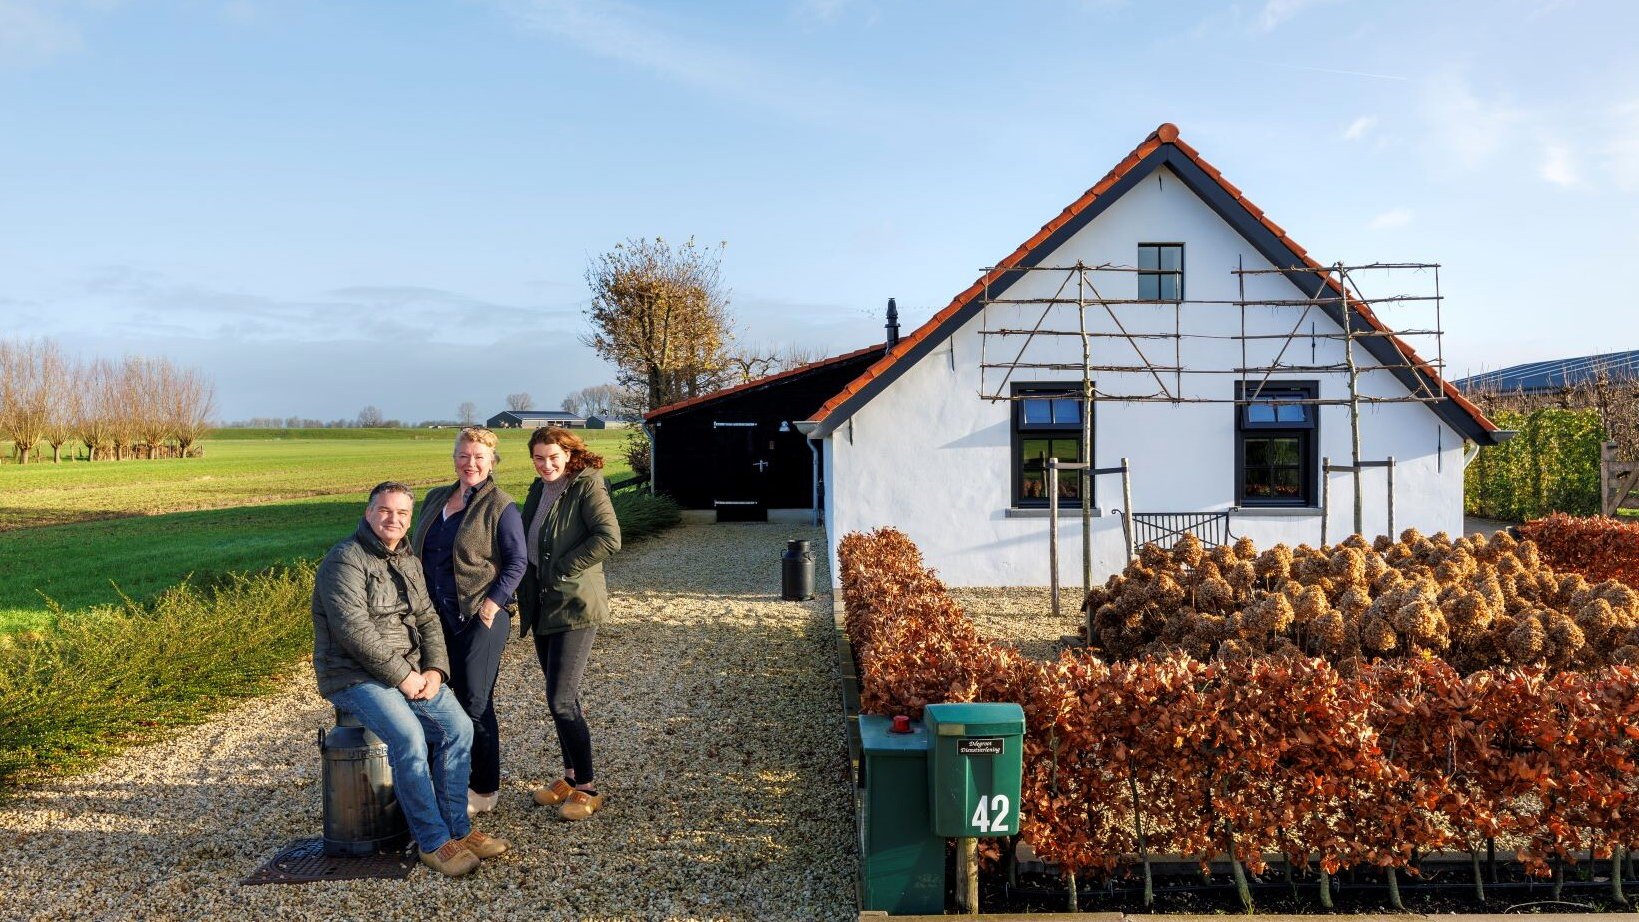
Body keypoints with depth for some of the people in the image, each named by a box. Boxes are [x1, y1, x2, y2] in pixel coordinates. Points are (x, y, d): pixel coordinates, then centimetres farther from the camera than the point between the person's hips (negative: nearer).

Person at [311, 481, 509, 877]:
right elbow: (354, 630, -21)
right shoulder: (345, 560, -12)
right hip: (355, 677, -7)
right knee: (409, 738, -28)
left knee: (458, 727, -12)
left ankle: (458, 829, -2)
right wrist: (402, 676, -20)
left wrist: (435, 669, -6)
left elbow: (427, 619, 12)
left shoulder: (408, 562, 14)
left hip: (411, 672, 7)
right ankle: (434, 842, -15)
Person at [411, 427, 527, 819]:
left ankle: (484, 791, 11)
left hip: (479, 618, -7)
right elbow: (419, 551, 19)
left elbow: (517, 561, -10)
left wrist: (493, 602, -17)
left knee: (474, 704, -2)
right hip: (437, 617, 7)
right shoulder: (435, 498, 12)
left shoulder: (500, 506, -8)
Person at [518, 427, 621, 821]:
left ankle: (587, 788, 3)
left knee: (560, 700, -9)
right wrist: (525, 596, 10)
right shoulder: (539, 490, 12)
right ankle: (570, 776, 27)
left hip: (575, 606, -8)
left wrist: (561, 569, -18)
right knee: (561, 697, 14)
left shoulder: (587, 485, -11)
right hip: (543, 606, 8)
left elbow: (609, 538, -23)